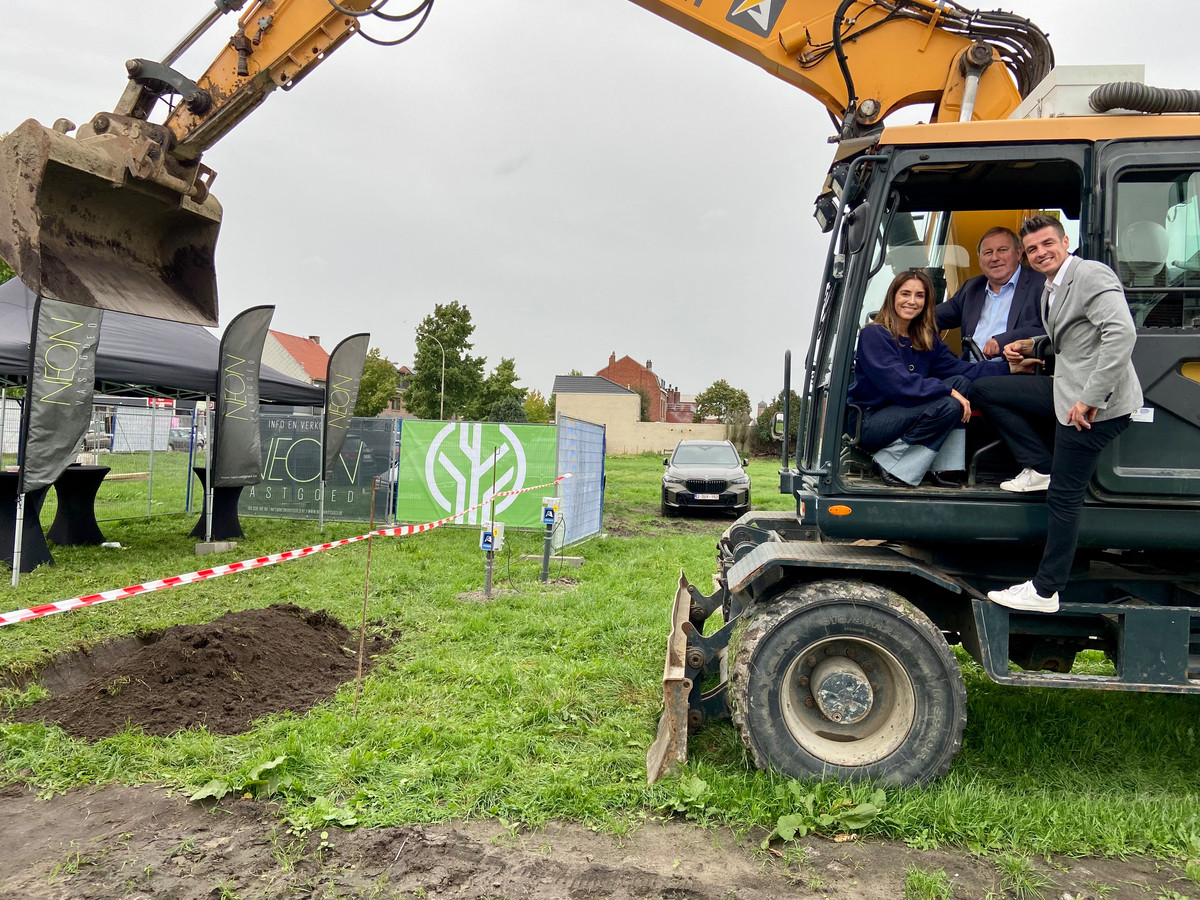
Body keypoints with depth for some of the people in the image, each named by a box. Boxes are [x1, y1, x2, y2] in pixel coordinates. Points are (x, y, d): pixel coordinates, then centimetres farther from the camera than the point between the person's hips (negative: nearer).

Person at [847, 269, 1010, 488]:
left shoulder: (926, 338, 11)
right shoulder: (873, 334, -13)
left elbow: (957, 367, 0)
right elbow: (899, 383, -23)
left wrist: (1006, 365, -10)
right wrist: (948, 390, -25)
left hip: (903, 414, 8)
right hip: (869, 421, -8)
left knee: (961, 382, -8)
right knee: (948, 406, -23)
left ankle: (941, 469, -12)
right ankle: (891, 464, -13)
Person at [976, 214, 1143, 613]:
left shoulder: (1093, 275, -14)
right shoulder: (1050, 292, 16)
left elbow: (1122, 334, -27)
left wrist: (1091, 399, -29)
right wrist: (1031, 352, 8)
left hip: (1096, 405, -9)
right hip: (1067, 392, 9)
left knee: (1063, 496, -5)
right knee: (983, 388, 8)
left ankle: (1045, 592, 5)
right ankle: (1041, 468, 7)